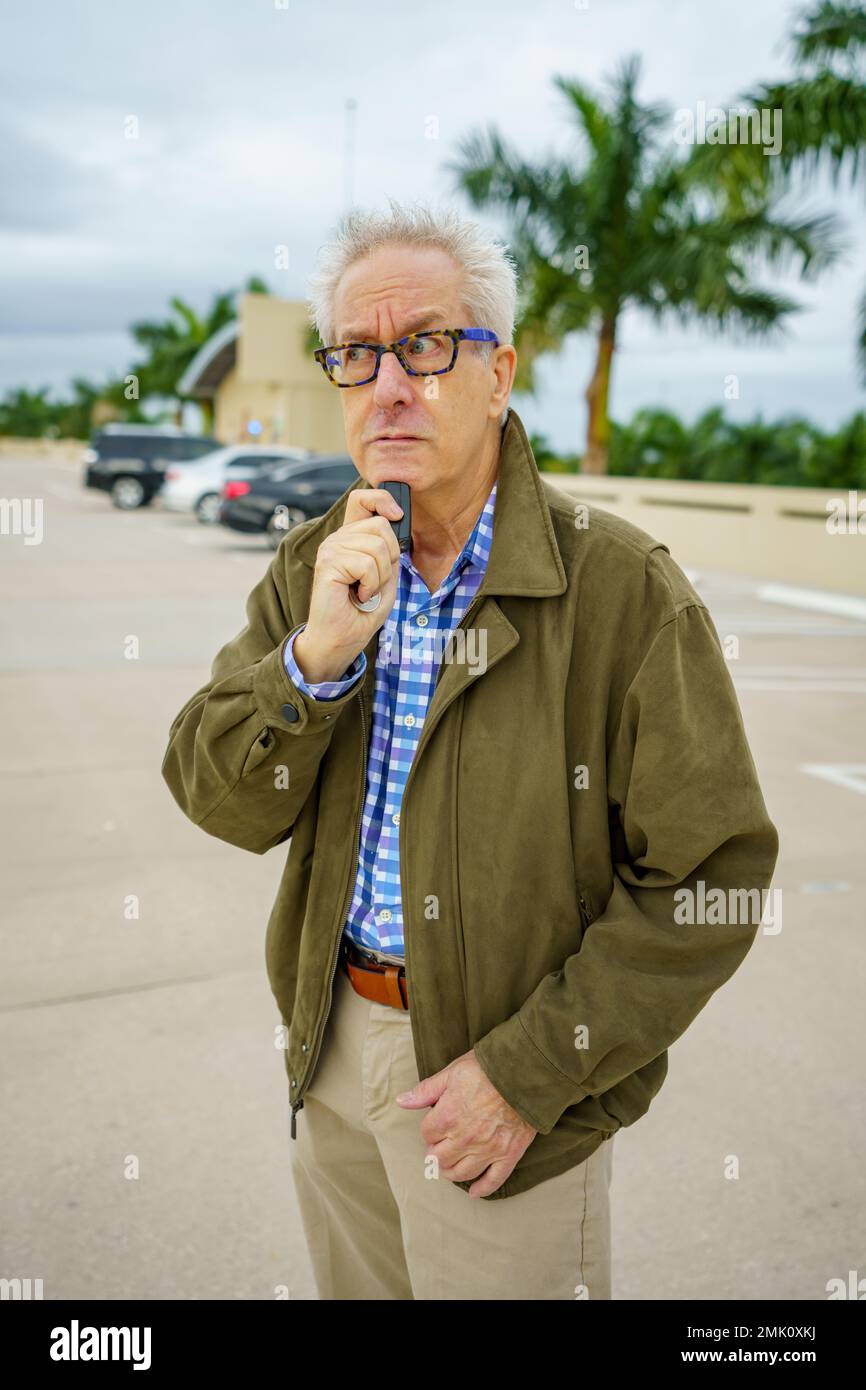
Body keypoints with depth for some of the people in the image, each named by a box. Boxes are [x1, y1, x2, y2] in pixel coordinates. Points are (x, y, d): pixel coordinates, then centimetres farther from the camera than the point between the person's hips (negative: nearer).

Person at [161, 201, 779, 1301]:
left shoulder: (623, 587, -18)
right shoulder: (311, 569, -1)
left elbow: (708, 879, -17)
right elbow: (223, 807, -6)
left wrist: (527, 1072, -18)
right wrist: (316, 655, -24)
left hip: (510, 1079, -5)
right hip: (334, 1042, 5)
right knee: (354, 1287, 25)